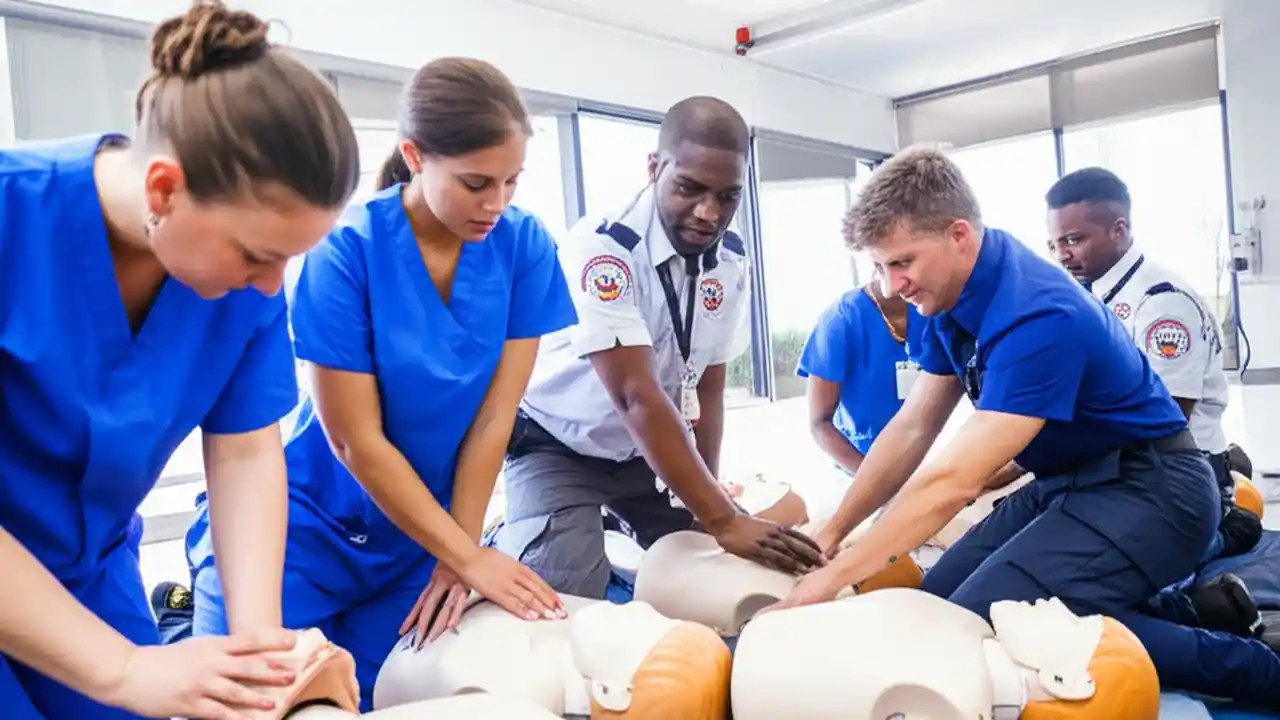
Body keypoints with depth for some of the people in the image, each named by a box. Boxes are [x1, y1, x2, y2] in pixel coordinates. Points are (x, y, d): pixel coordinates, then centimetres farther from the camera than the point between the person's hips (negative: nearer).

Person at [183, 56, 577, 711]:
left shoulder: (523, 246, -12)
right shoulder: (346, 250, -22)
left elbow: (494, 417, -9)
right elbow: (356, 441, -20)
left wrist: (458, 553, -8)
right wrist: (469, 556, -16)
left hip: (422, 529, 4)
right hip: (308, 522, -3)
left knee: (377, 702, 7)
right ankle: (190, 615, 32)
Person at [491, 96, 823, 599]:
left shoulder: (730, 260, -8)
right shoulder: (601, 248, -29)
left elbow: (708, 386, -2)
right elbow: (636, 396, -35)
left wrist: (709, 504, -8)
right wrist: (722, 518, -37)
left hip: (649, 451, 6)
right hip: (558, 448, -6)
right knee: (563, 597, -22)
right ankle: (505, 545, 9)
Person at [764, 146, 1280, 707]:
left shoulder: (1035, 317, -29)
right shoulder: (952, 297, -1)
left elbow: (954, 482, -31)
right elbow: (913, 428, 4)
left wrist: (831, 580, -27)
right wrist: (831, 533, 0)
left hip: (1146, 490, -9)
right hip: (1068, 482, 9)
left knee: (976, 625, -26)